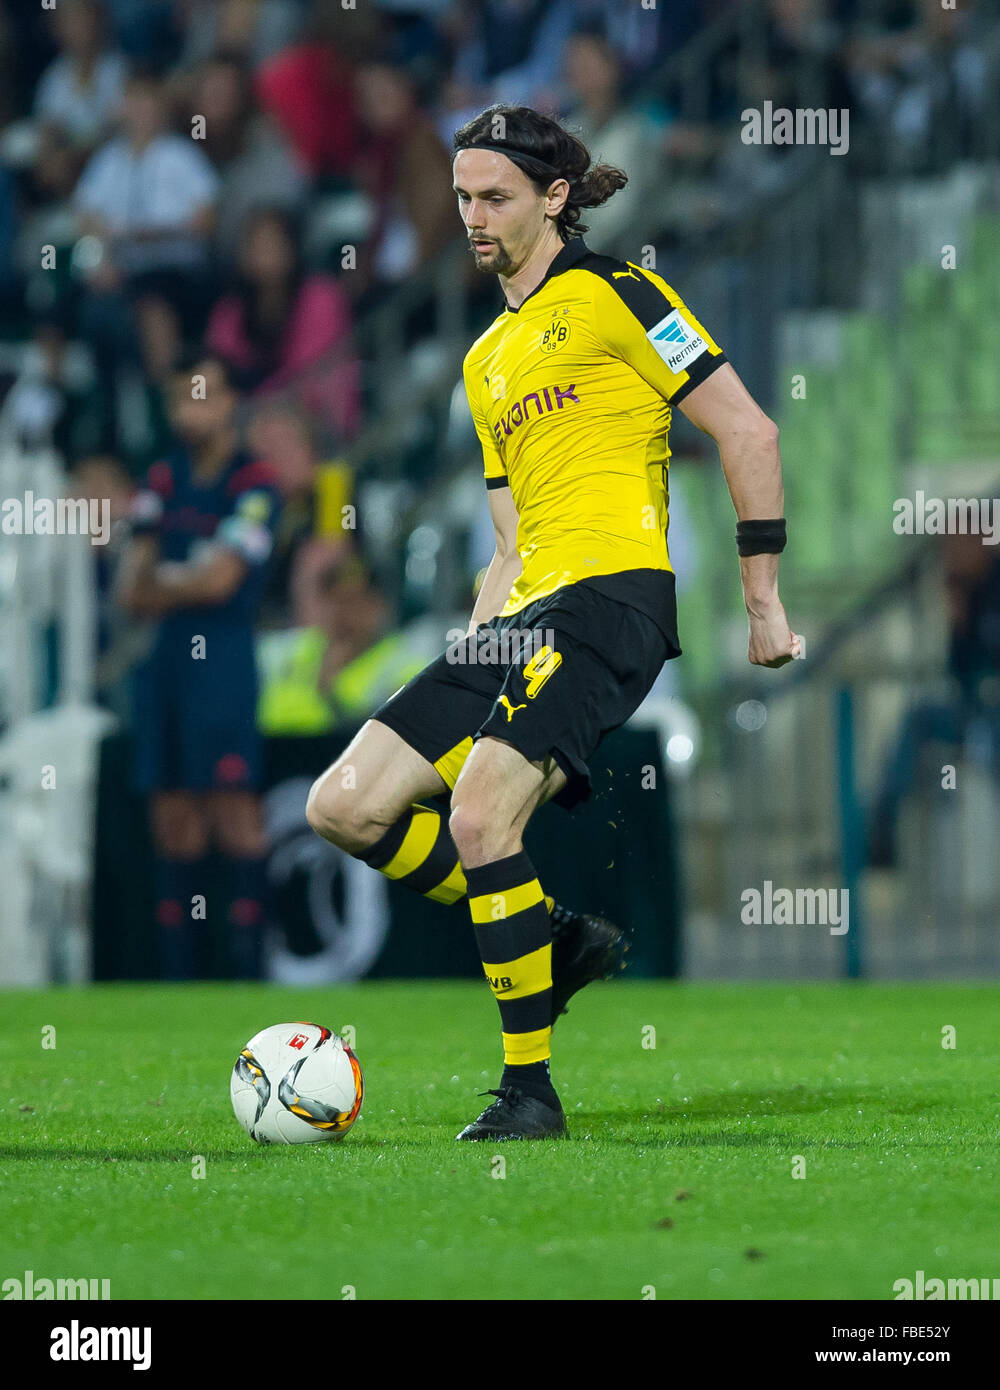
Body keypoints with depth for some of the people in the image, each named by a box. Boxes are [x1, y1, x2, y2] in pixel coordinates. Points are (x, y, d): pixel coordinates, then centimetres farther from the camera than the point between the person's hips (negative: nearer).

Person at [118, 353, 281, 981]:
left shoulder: (254, 483, -5)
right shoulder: (165, 479, 15)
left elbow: (218, 579, -13)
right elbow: (134, 590, 11)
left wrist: (162, 584, 4)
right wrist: (188, 583, -7)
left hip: (224, 661, -6)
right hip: (168, 659, 6)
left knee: (235, 812, -11)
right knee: (174, 824, 5)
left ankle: (250, 966, -12)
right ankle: (178, 972, 7)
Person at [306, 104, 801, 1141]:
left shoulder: (613, 295, 1)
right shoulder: (485, 361, 24)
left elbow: (747, 431, -3)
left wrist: (762, 598, -5)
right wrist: (471, 649, 16)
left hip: (611, 592, -8)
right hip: (524, 609, 9)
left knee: (478, 815, -24)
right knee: (345, 807, -2)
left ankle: (529, 1089, -15)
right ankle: (554, 939, 9)